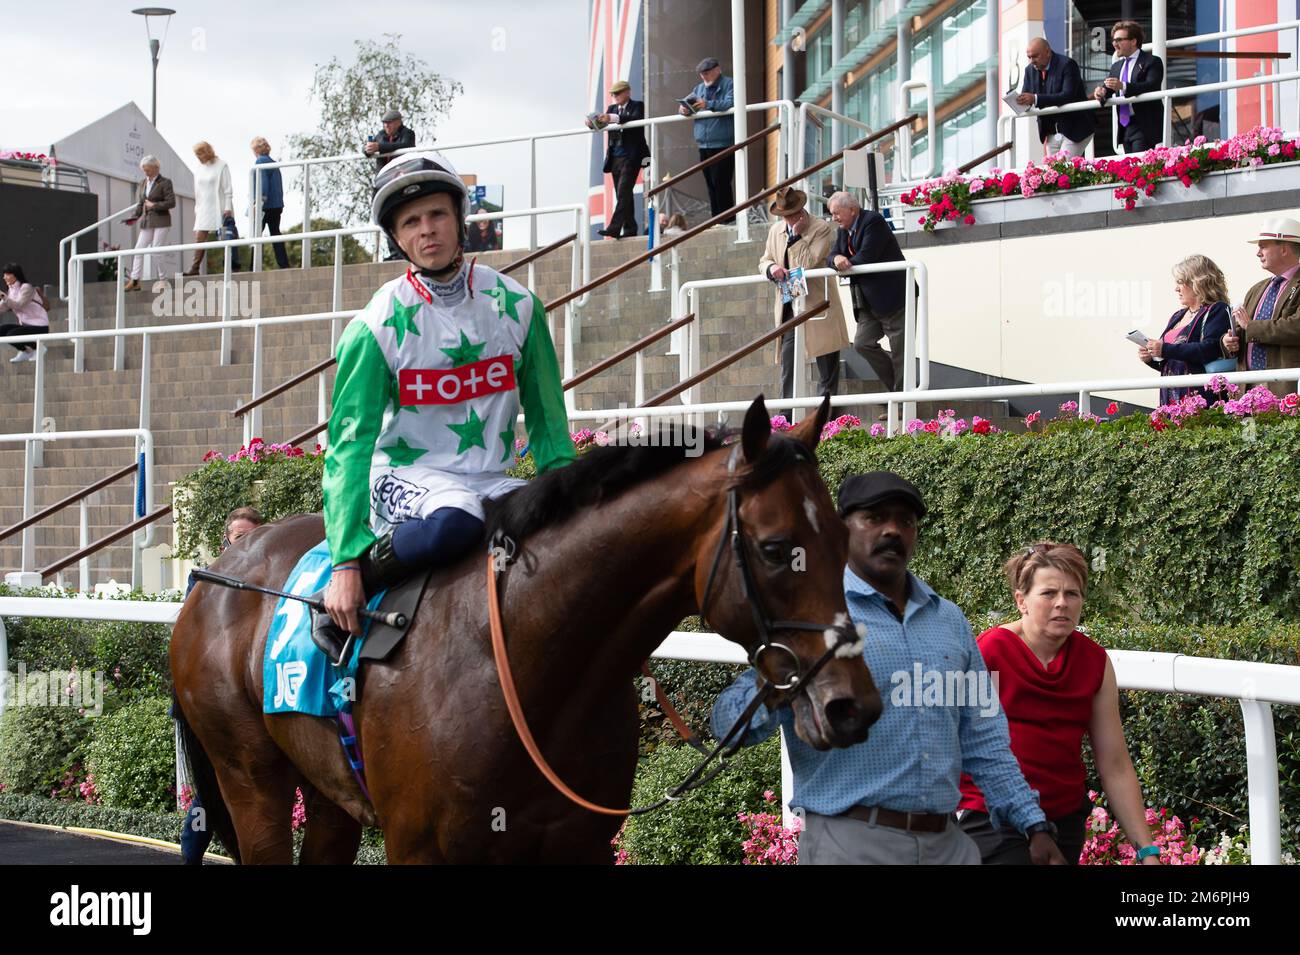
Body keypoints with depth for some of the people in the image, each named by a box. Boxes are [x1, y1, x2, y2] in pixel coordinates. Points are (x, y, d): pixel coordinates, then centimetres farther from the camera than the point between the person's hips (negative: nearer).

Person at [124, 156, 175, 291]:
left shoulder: (164, 183, -5)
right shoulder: (143, 184, 14)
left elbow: (171, 202, -11)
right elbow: (141, 204, 18)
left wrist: (154, 205, -14)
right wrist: (134, 217, 3)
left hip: (161, 221, -6)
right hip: (147, 222, 6)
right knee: (139, 249, 0)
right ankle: (135, 281, 1)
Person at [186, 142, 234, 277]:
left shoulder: (221, 165, -5)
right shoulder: (199, 169, 13)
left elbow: (228, 189, -7)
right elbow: (197, 191, 18)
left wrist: (227, 208, -13)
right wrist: (196, 209, 13)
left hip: (218, 207, -5)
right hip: (203, 209, 5)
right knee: (199, 237, -5)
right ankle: (194, 268, -10)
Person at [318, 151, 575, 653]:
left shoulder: (516, 305, 2)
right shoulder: (376, 327, -8)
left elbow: (546, 418, 10)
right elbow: (350, 444, -11)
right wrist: (347, 561, -20)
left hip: (491, 480, 4)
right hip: (406, 476, -4)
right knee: (455, 518, -39)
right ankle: (367, 573, -15)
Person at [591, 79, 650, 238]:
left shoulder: (637, 106, 0)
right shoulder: (612, 108, 18)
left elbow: (636, 119, -21)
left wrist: (613, 118, -34)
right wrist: (592, 124, -14)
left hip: (631, 156, -7)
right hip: (615, 156, 7)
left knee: (623, 192, -15)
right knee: (622, 194, 7)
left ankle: (614, 228, -23)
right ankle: (630, 229, 11)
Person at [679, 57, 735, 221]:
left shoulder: (729, 84, -1)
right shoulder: (699, 88, 20)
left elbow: (731, 103, -16)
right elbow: (686, 102, 16)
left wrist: (708, 104, -22)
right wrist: (683, 109, -8)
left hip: (722, 144, -7)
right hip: (704, 145, 7)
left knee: (720, 183, -10)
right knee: (710, 184, 8)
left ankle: (727, 219, -7)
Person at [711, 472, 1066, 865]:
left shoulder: (950, 620, 12)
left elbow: (983, 739, 17)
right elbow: (729, 720, -11)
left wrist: (1035, 824, 9)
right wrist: (774, 694, -32)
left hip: (948, 842, 5)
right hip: (849, 844, -5)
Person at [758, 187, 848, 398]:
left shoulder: (821, 228, -8)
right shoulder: (776, 230, 10)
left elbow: (807, 264, -16)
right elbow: (764, 262, 14)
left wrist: (797, 235, -18)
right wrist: (771, 268, -8)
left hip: (817, 305, -4)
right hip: (789, 307, 4)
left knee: (827, 369, 4)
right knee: (788, 363, -3)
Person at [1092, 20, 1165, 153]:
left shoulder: (1152, 61, -3)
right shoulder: (1116, 66, 20)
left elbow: (1152, 86, -18)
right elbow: (1108, 89, 13)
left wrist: (1123, 86, -31)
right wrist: (1102, 93, -12)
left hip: (1144, 126, -7)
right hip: (1125, 126, 7)